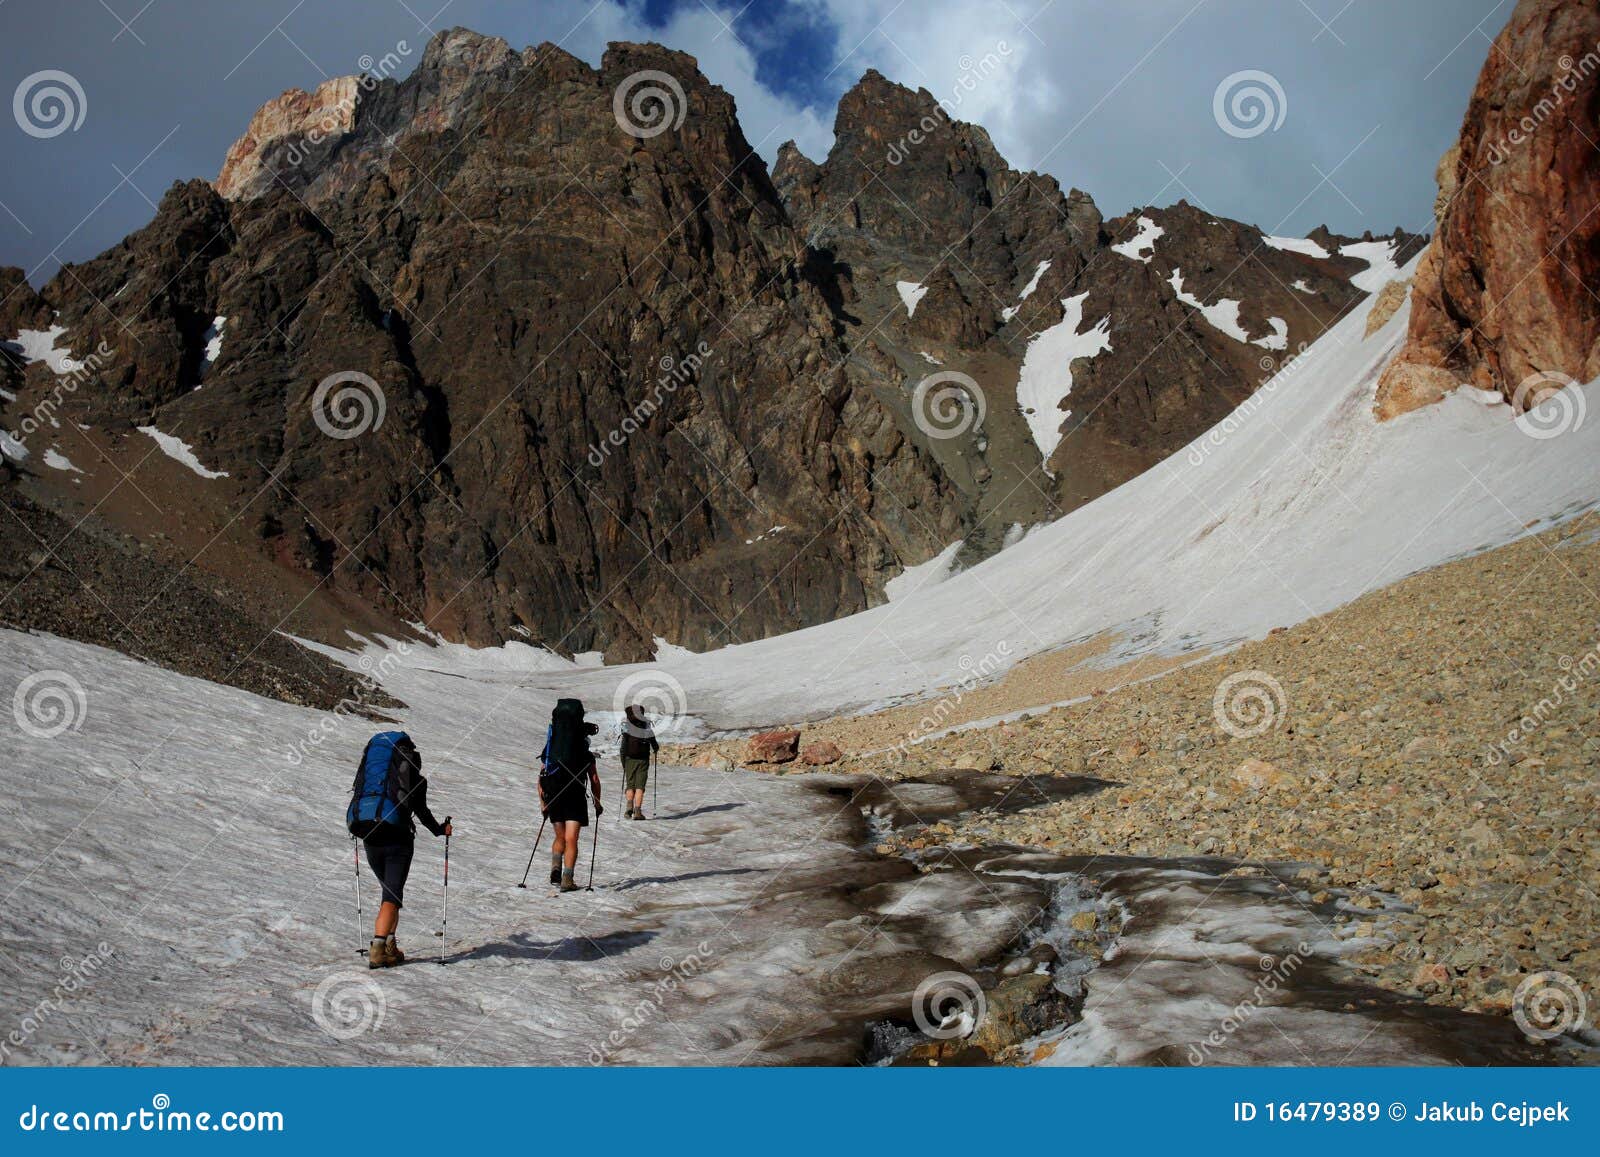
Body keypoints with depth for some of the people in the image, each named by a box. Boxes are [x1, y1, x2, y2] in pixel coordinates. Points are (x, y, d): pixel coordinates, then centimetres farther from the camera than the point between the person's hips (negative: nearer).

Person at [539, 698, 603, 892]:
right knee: (571, 840, -1)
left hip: (553, 799, 3)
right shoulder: (586, 755, 4)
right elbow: (594, 780, 0)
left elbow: (541, 779, 7)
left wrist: (542, 803, 14)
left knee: (560, 838, 19)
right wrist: (597, 803, 9)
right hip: (575, 799, -3)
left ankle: (555, 868, -3)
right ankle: (567, 879, -11)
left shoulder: (549, 754, 10)